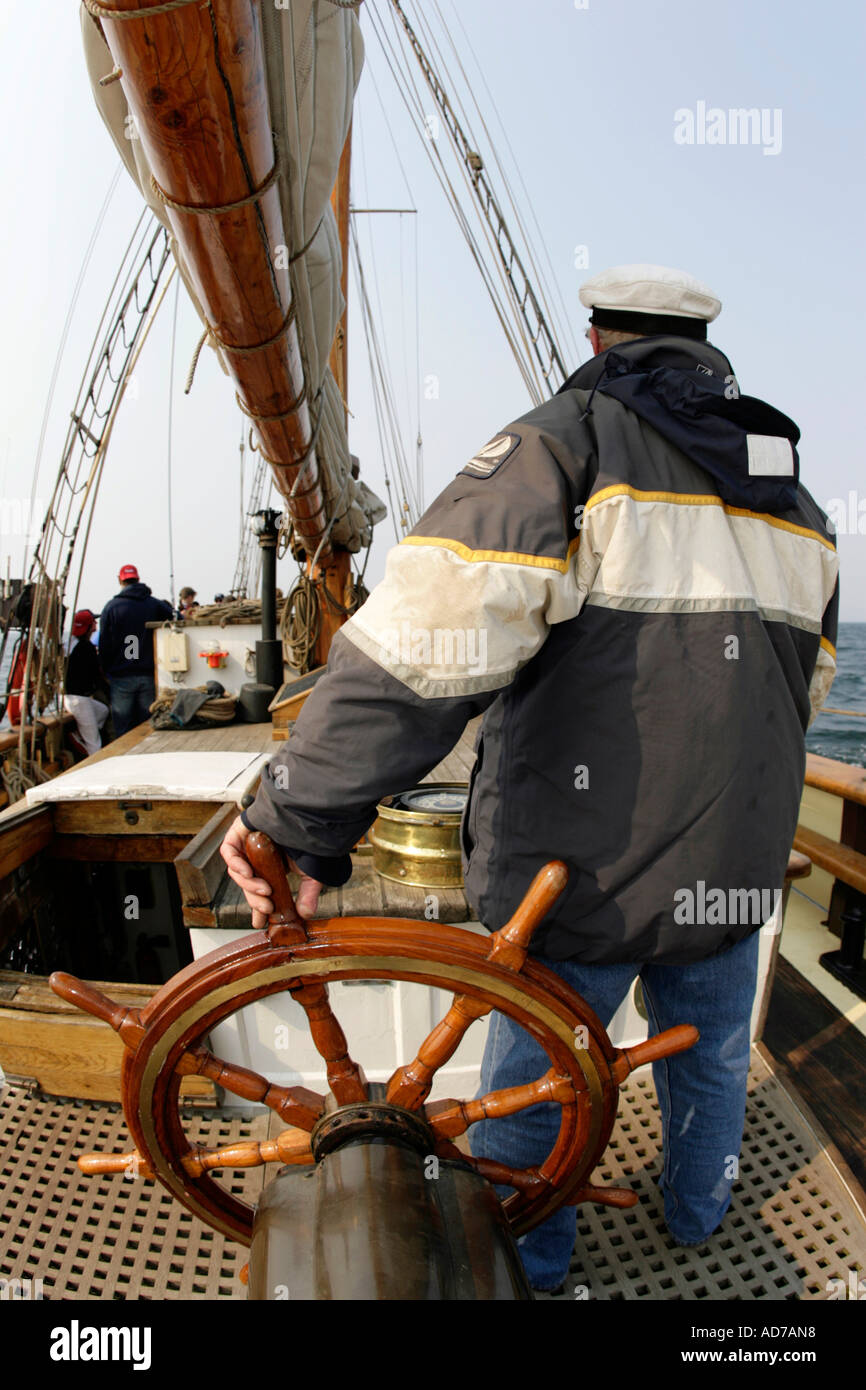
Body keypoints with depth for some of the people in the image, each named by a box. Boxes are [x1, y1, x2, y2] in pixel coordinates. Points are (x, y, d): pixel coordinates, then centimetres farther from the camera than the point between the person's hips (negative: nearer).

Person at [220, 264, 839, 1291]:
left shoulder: (568, 444, -13)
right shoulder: (789, 489, 8)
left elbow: (426, 642, -29)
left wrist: (302, 816, -30)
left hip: (589, 870, -5)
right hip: (736, 865, 6)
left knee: (531, 1082, 19)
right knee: (710, 1055, 29)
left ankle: (522, 1262, 43)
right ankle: (698, 1211, 55)